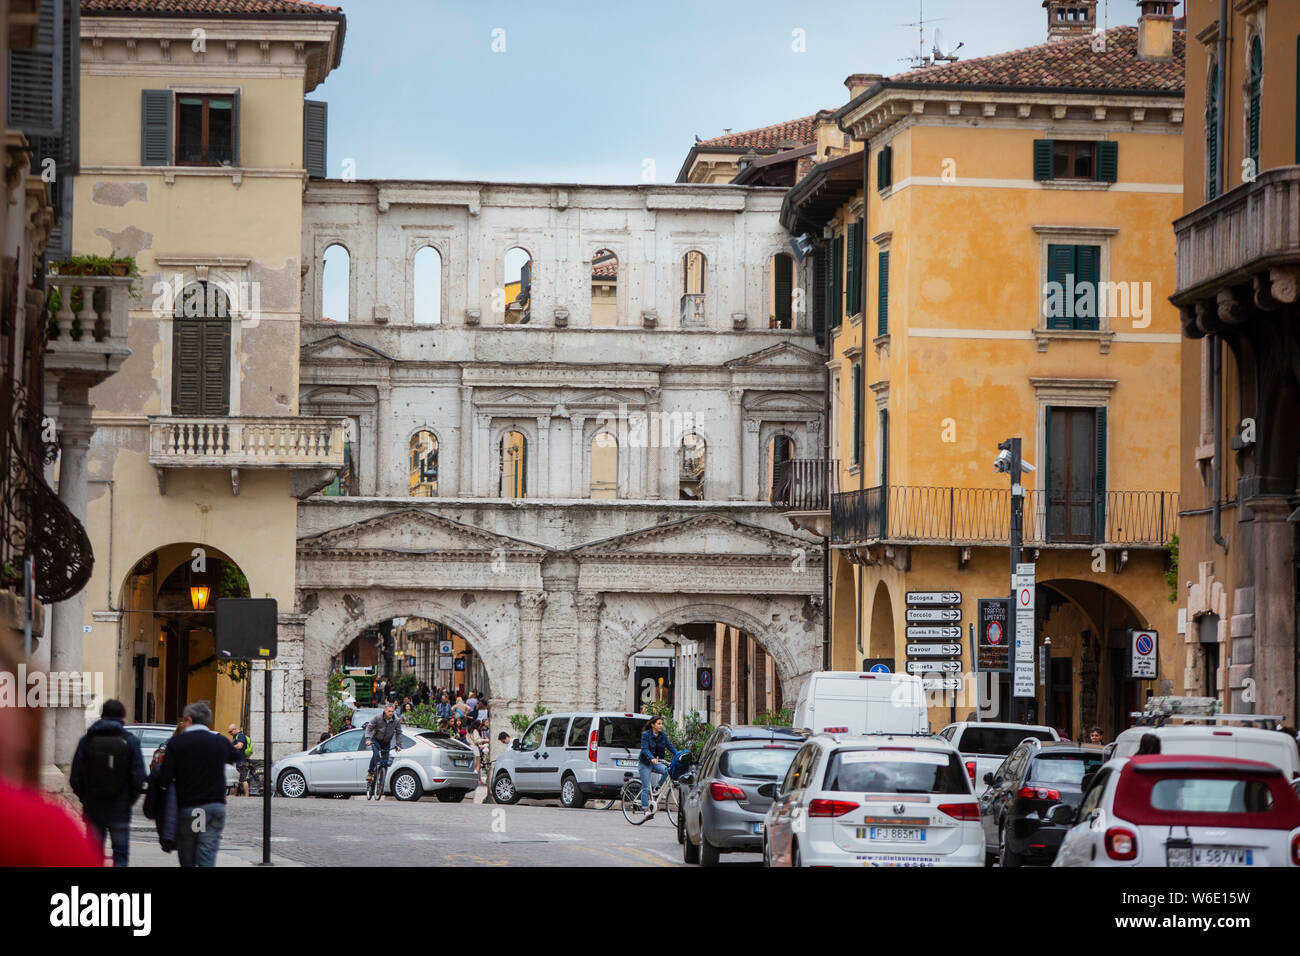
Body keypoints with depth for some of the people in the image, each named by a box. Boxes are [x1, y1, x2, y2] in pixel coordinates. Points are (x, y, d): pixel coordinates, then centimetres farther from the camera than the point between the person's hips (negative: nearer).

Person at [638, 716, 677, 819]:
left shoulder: (662, 736, 2)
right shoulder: (645, 735, -13)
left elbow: (670, 747, -2)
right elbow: (645, 749, -24)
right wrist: (651, 758, -41)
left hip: (657, 762, 4)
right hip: (645, 763, -4)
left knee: (667, 771, -26)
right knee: (646, 787, -7)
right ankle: (645, 810, -1)